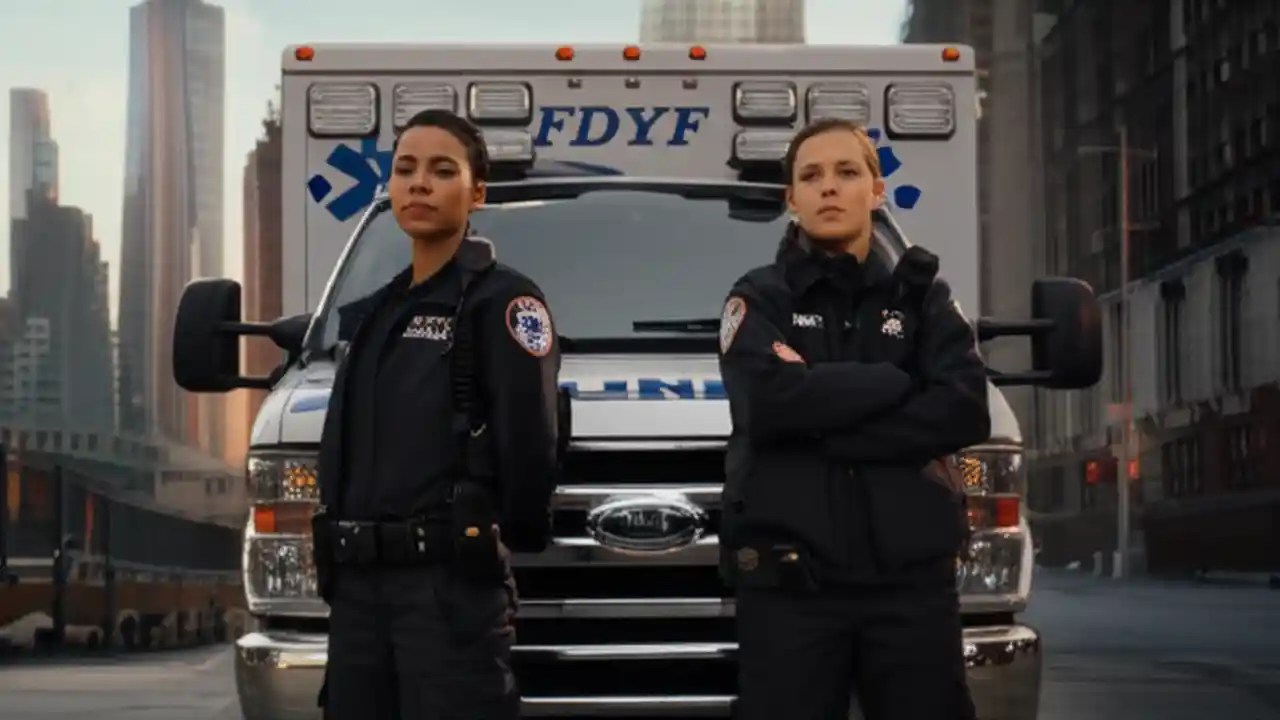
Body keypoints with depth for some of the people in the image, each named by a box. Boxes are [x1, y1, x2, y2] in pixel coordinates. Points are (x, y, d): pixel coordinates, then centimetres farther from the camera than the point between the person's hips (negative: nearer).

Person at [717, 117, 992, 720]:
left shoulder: (923, 297, 13)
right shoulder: (760, 298, 8)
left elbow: (964, 413, -5)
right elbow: (772, 401, -13)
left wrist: (824, 435, -10)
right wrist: (899, 381, -5)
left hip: (912, 578, 2)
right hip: (789, 585, -2)